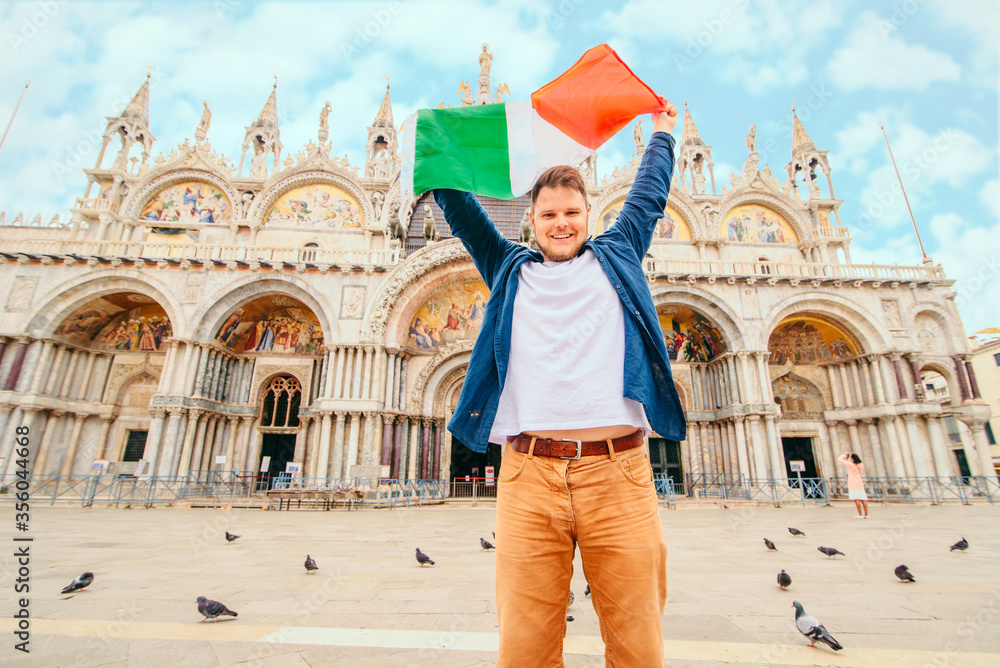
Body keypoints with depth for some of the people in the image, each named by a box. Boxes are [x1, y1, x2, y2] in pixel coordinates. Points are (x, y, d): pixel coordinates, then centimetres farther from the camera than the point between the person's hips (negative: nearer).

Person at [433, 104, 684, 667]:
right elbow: (460, 210, 26)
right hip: (528, 474, 0)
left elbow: (649, 197, 32)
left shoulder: (616, 257, 21)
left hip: (618, 472, 1)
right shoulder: (511, 271, 20)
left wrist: (663, 133, 44)